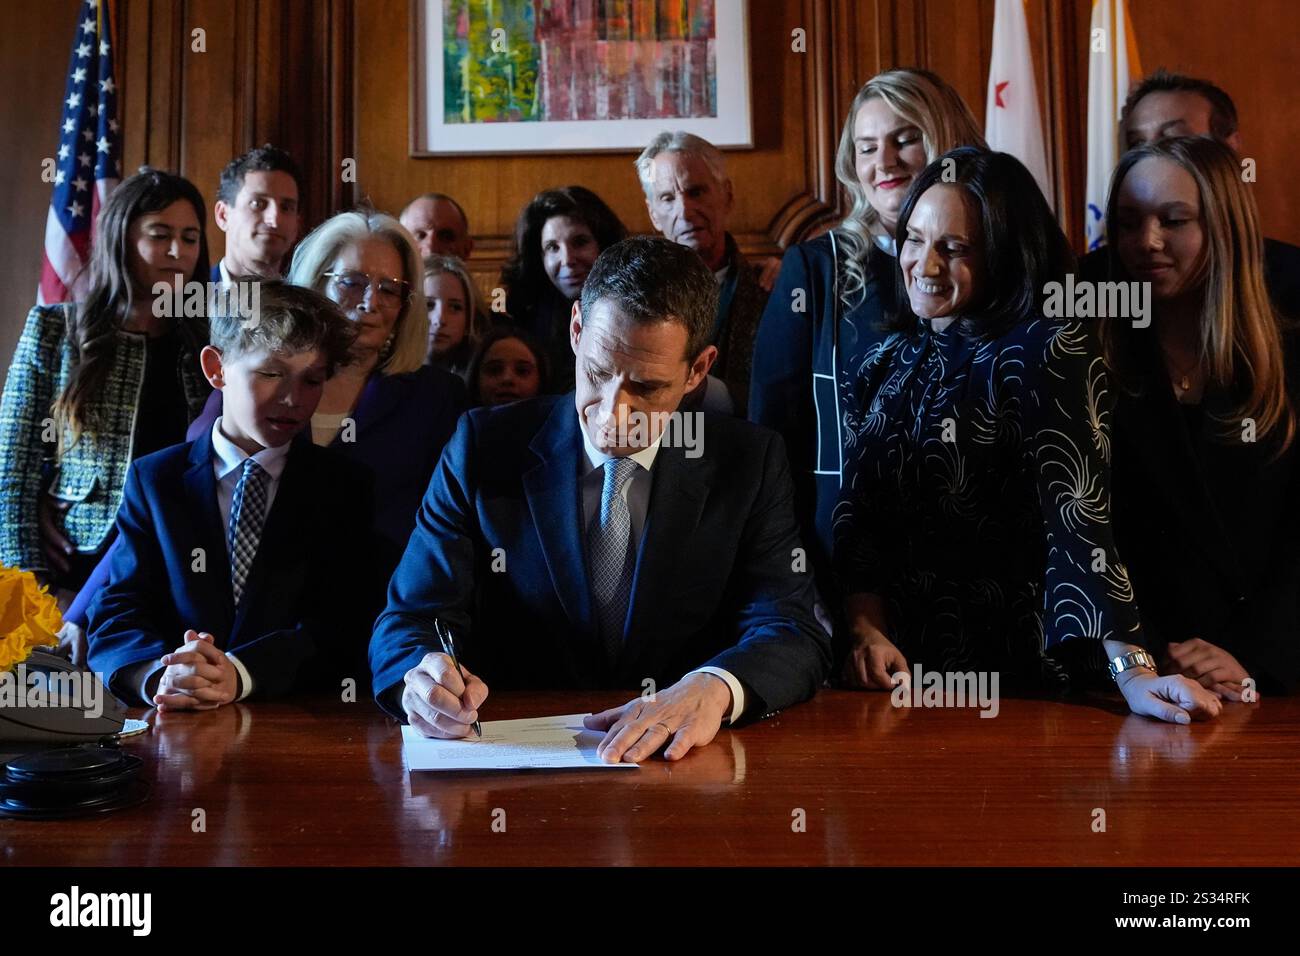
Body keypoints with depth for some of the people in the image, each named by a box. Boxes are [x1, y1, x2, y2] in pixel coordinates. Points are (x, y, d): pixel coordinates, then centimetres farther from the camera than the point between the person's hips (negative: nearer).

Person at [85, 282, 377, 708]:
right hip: (175, 729, 2)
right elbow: (116, 615, 0)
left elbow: (339, 624, -4)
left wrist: (240, 674, -22)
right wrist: (159, 675, -23)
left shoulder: (343, 486, 6)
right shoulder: (154, 479, 9)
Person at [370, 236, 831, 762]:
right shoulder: (483, 445, -4)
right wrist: (424, 676, -28)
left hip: (681, 766, 0)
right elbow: (410, 619, -4)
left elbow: (792, 634, -9)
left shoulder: (751, 462, -2)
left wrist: (714, 688, -31)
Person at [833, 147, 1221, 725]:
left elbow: (1077, 510, -20)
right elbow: (859, 510, 5)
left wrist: (1131, 669, -28)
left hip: (1011, 666, -4)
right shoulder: (896, 354, 8)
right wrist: (866, 628, -10)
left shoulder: (1047, 349, -9)